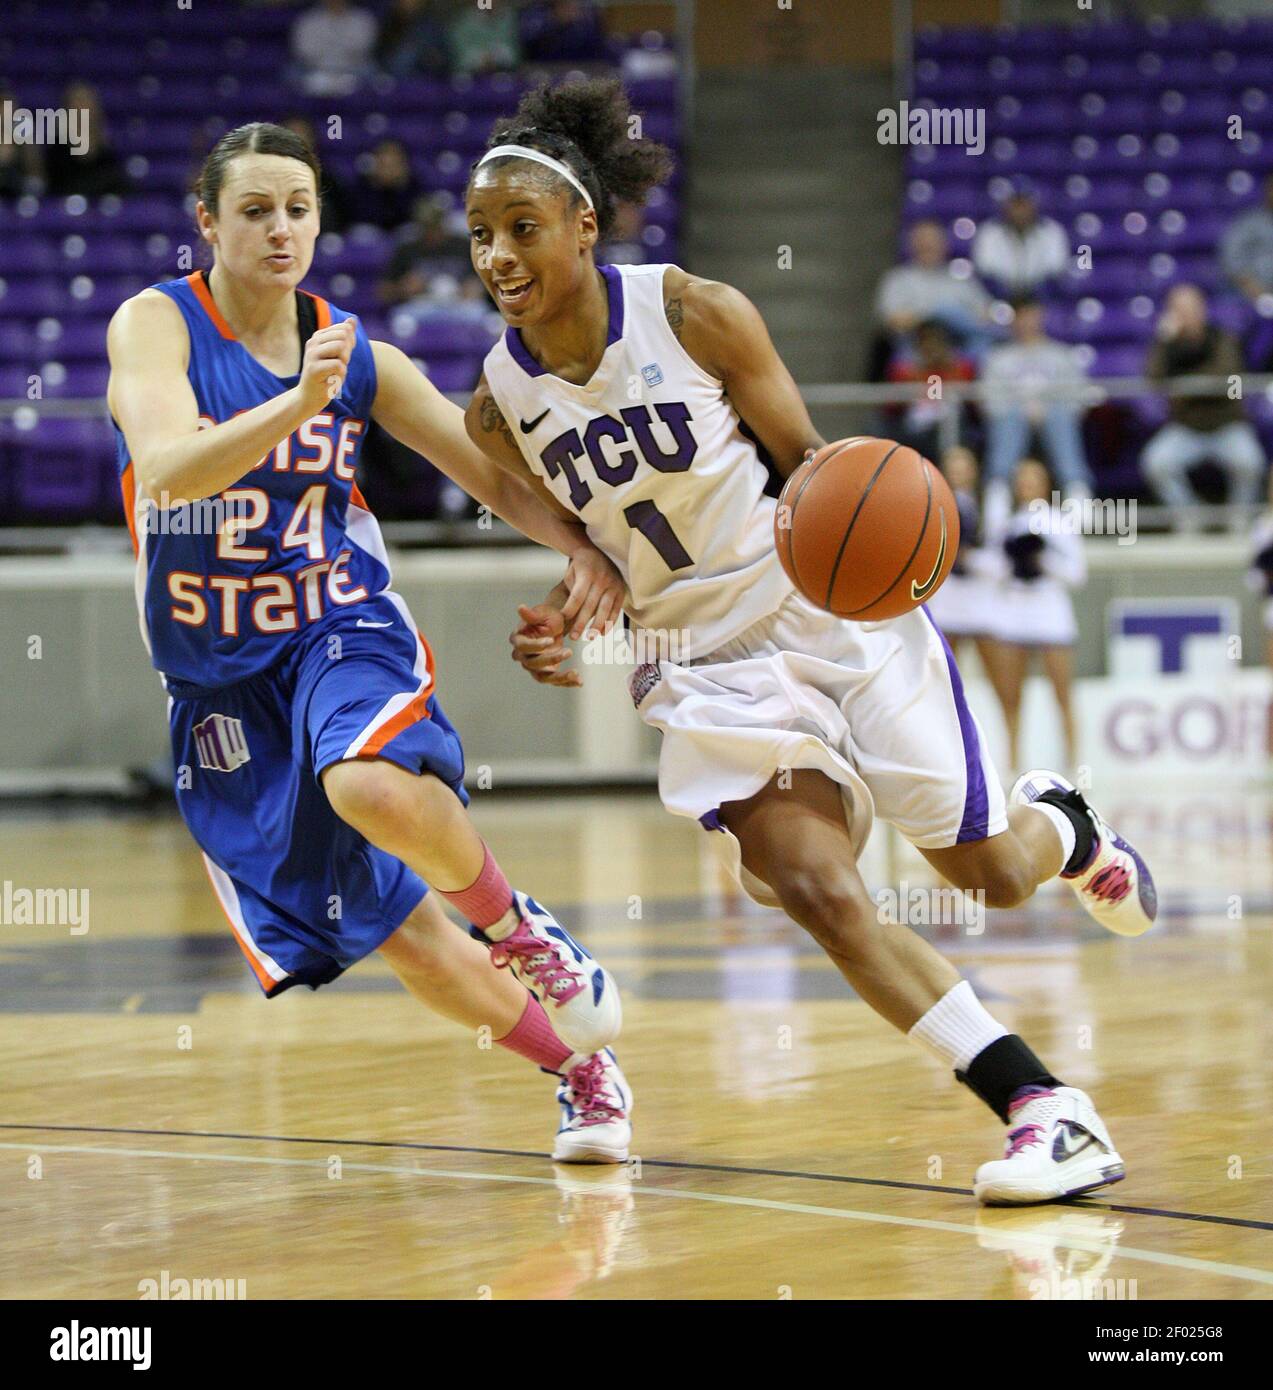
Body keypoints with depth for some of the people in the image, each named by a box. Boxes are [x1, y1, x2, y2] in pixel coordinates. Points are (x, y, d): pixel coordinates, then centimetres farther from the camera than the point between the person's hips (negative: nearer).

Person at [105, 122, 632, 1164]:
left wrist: (584, 546, -17)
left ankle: (517, 925, -8)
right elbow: (165, 471, -28)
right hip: (220, 676, 0)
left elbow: (499, 479, 3)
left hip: (344, 628, 0)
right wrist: (298, 404, -42)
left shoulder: (358, 357, -2)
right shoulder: (157, 325, -10)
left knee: (372, 786, -36)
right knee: (397, 937, -1)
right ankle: (580, 1067, 19)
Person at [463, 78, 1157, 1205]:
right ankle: (1042, 1109, -12)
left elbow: (805, 458, -4)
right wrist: (564, 629, -9)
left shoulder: (694, 311, -15)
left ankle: (1065, 824, 44)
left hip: (835, 612, -2)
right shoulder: (499, 408, -5)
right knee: (817, 893, -18)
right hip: (705, 661, 2)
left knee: (990, 872, 5)